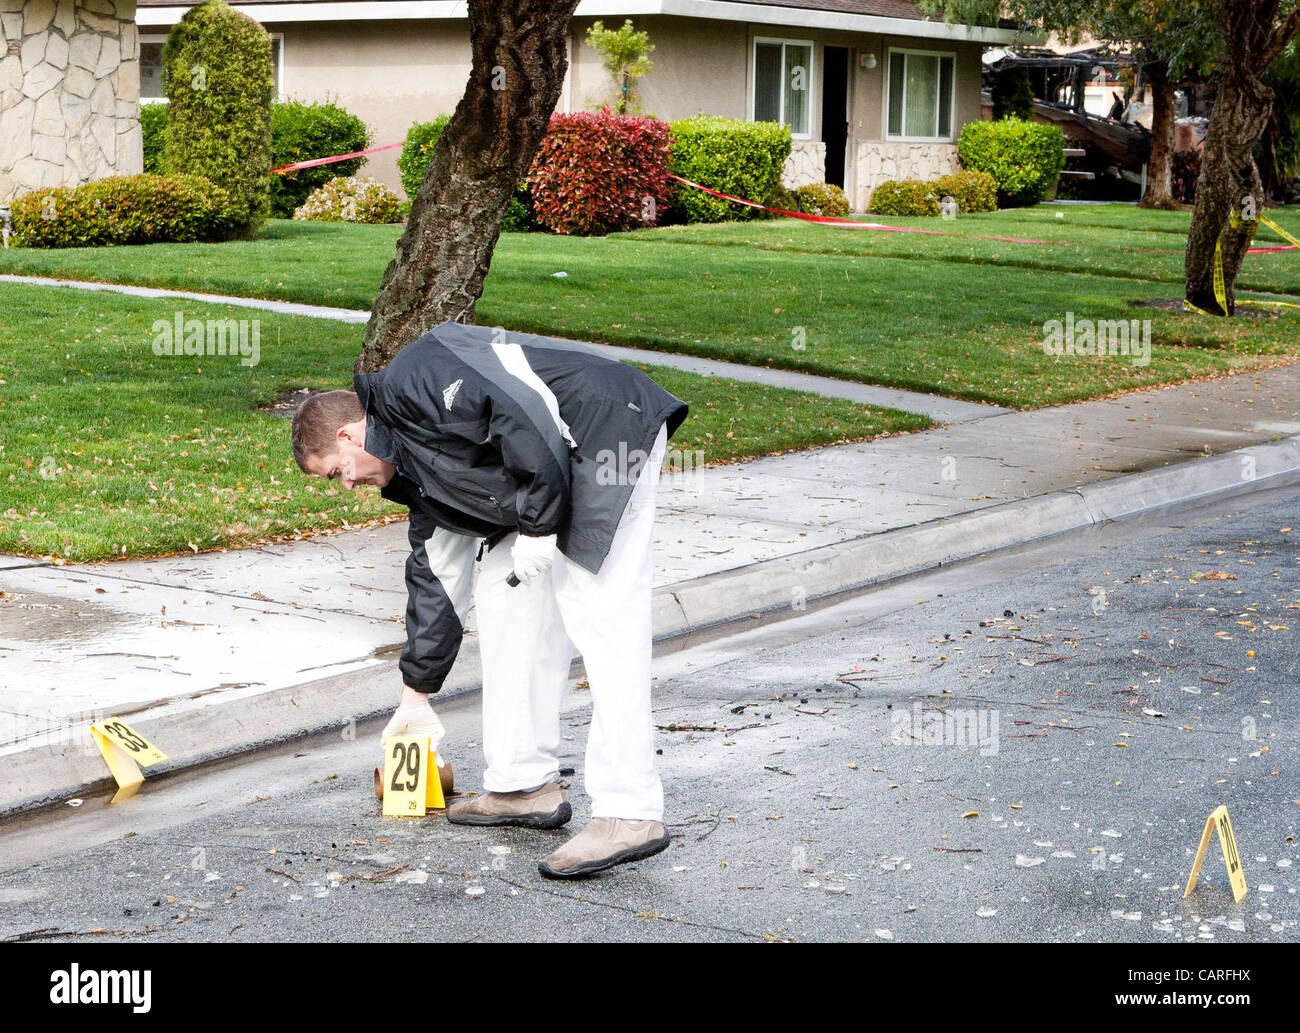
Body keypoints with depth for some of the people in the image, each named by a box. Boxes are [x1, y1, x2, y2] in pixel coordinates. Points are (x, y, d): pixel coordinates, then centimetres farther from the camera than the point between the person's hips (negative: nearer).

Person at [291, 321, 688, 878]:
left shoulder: (408, 381, -10)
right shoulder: (413, 466, 20)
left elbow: (518, 409, -23)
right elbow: (435, 573, 26)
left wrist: (537, 522, -19)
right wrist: (416, 697, 31)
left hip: (609, 434, -11)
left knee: (602, 619, -15)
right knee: (505, 599, 12)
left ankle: (629, 814, -16)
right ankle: (524, 783, 17)